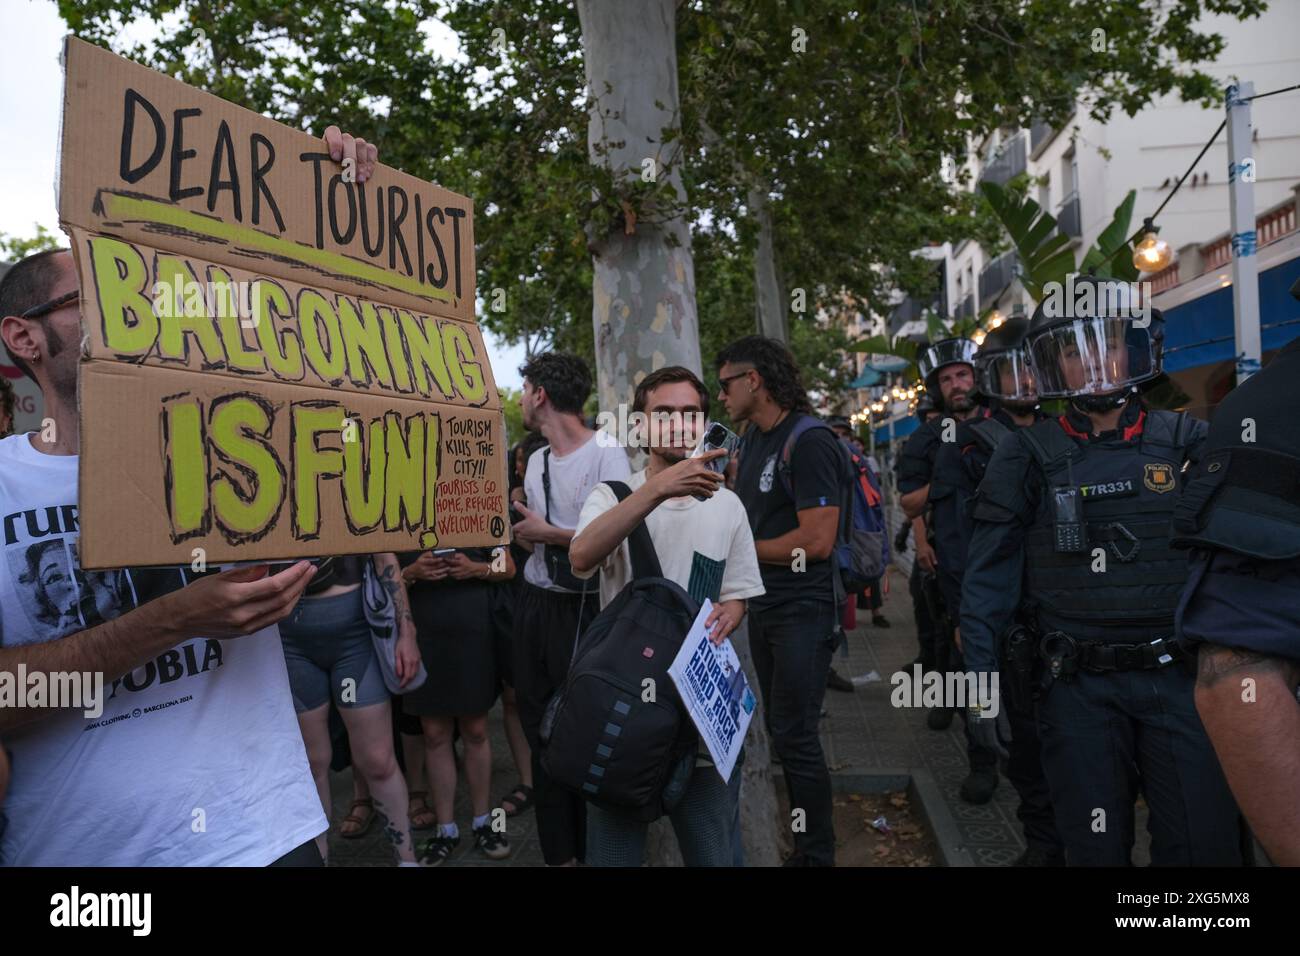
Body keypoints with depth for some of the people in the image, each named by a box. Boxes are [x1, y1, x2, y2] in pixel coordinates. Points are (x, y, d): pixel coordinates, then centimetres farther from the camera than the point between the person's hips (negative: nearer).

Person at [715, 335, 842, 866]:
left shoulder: (810, 443, -17)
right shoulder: (751, 438, 10)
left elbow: (817, 541, -23)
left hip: (803, 611, -9)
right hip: (763, 605, 9)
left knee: (795, 737, -1)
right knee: (781, 729, 17)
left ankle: (816, 853, 16)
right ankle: (805, 835, 32)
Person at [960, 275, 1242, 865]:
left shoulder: (1186, 442, 2)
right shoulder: (1028, 457, -2)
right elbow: (990, 574, -2)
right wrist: (979, 677, -5)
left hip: (1181, 679, 1)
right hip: (1079, 689, -1)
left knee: (1204, 846, 6)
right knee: (1098, 849, 11)